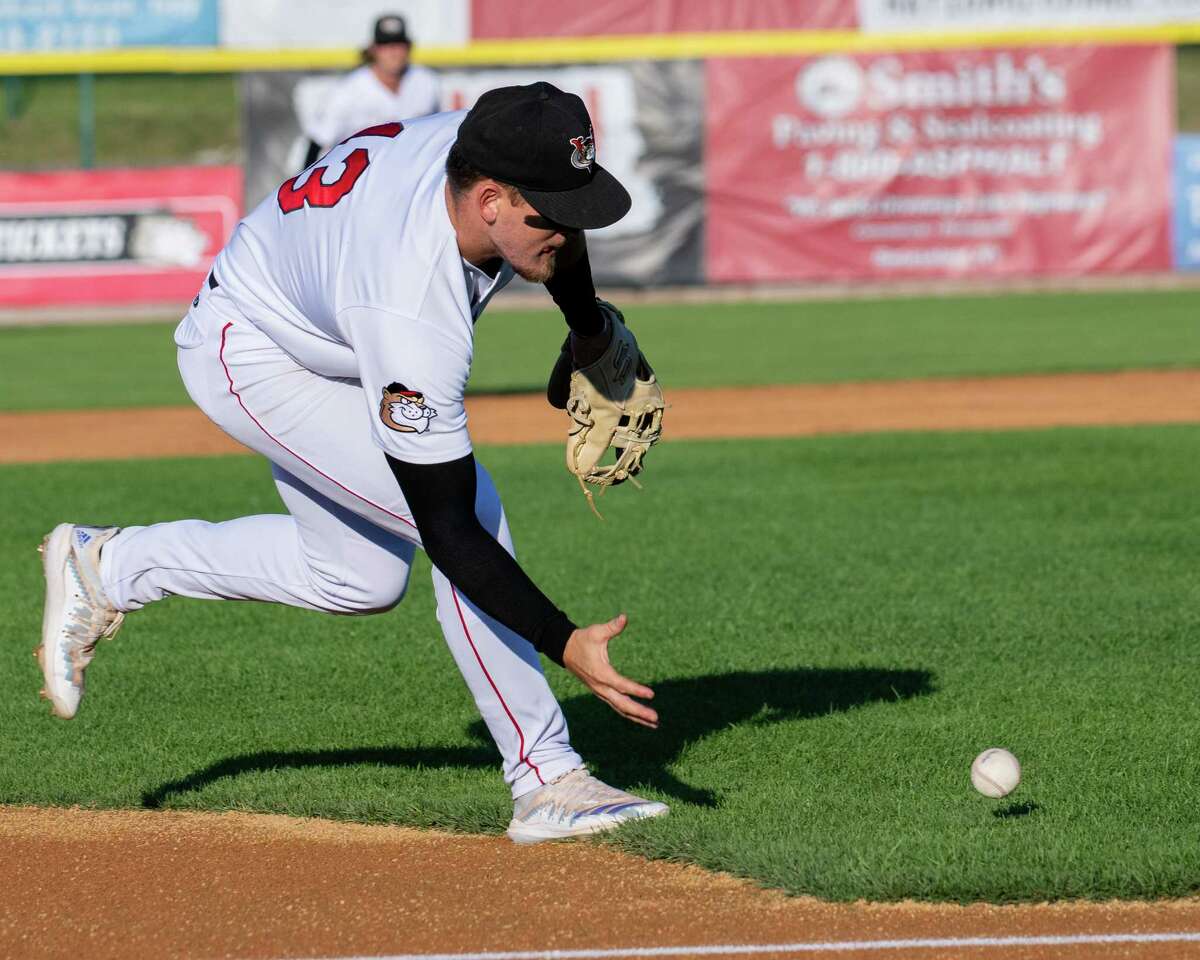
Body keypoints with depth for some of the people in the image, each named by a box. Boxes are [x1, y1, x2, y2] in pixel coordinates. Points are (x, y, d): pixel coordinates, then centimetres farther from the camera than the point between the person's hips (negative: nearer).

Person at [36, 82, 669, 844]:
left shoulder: (490, 149, -25)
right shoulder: (413, 322, -43)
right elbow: (448, 530, -39)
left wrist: (591, 332, 17)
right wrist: (567, 645, -42)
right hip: (250, 357, -9)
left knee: (361, 579, 14)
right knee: (472, 518, -21)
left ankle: (110, 567, 27)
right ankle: (545, 780, -12)